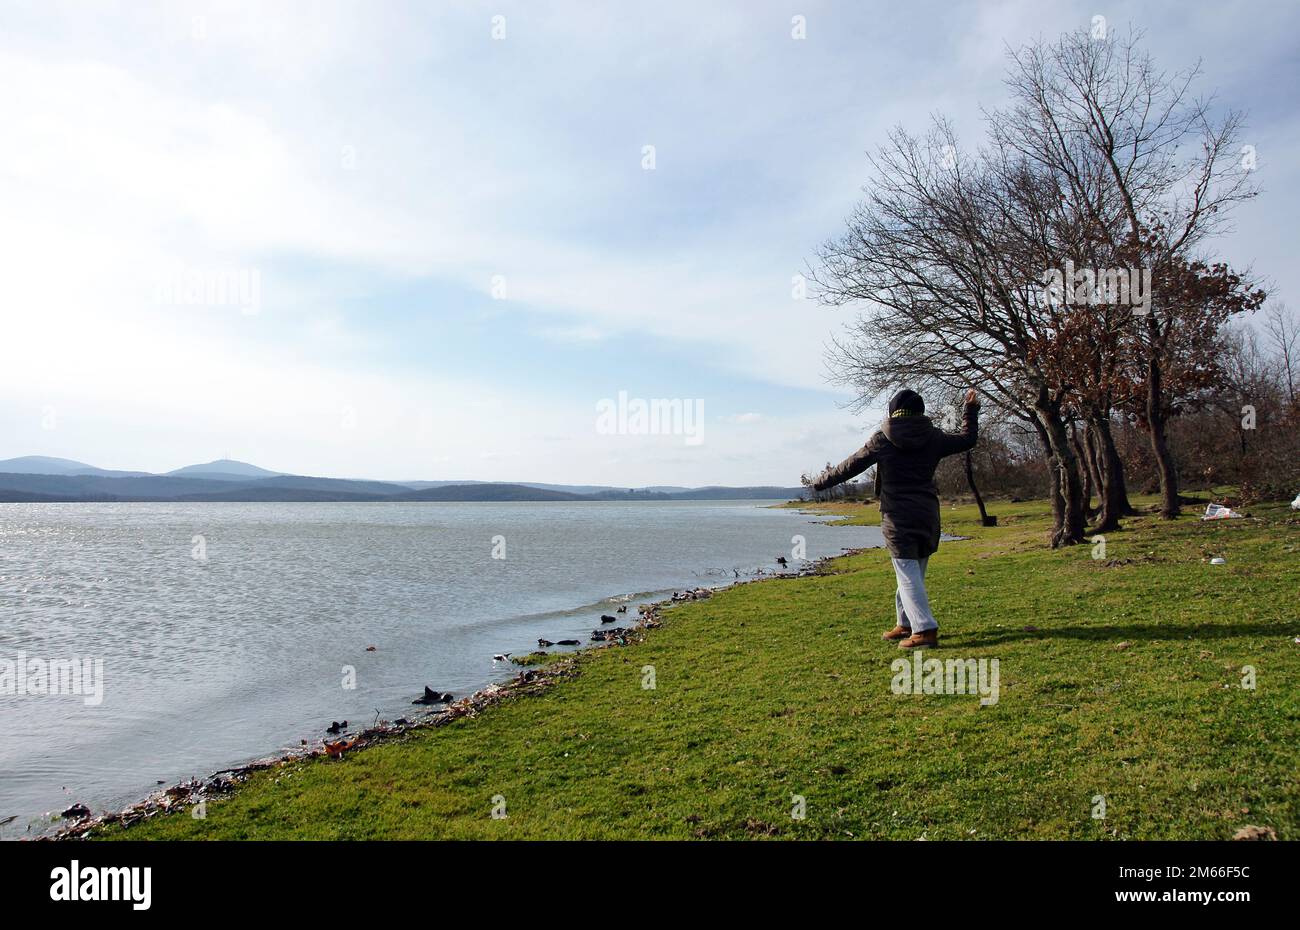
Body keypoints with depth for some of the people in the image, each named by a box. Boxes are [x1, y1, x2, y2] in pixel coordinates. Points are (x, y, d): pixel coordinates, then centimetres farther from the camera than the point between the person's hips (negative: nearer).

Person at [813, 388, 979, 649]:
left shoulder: (882, 440, -4)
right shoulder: (932, 438, 4)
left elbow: (850, 466, 4)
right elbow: (967, 438, 19)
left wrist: (821, 481, 18)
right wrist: (971, 409, 35)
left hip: (897, 517, -4)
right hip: (928, 516, 4)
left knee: (908, 575, -6)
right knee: (914, 573, 14)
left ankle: (924, 629, -15)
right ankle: (906, 624, 23)